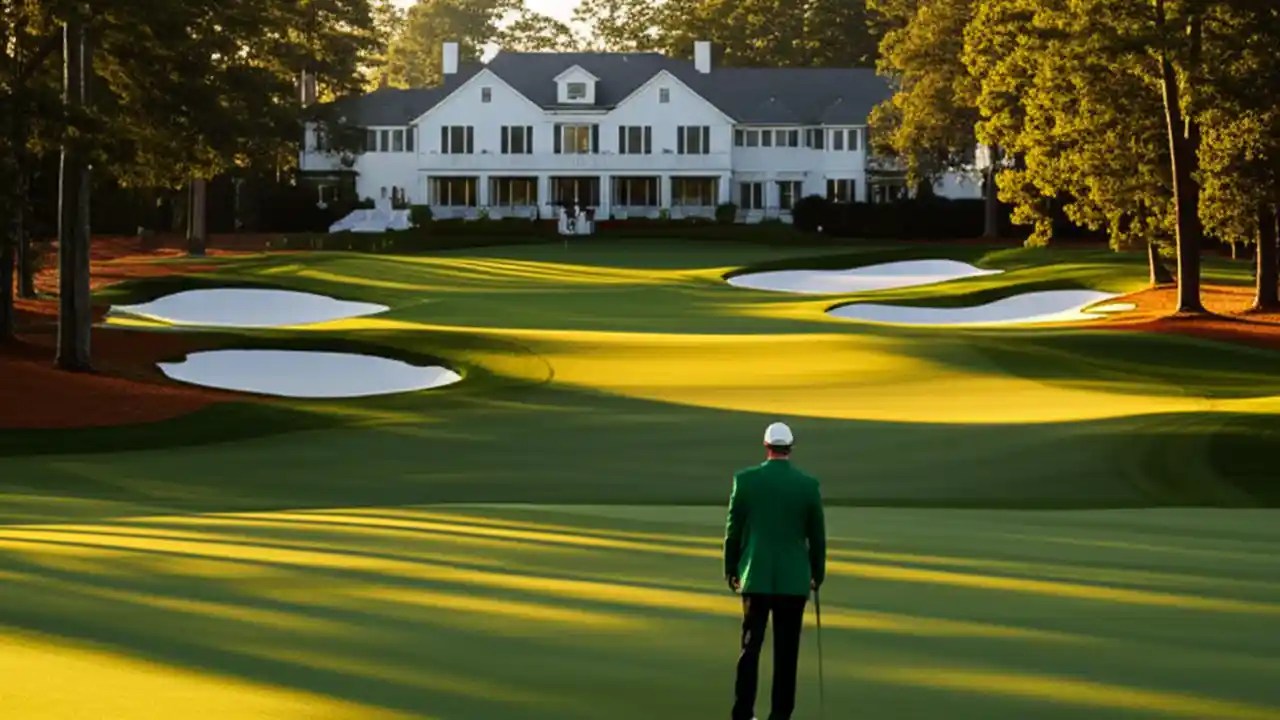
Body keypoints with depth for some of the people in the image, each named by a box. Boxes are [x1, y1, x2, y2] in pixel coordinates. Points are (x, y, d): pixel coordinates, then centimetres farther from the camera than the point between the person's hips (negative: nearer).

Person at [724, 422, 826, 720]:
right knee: (786, 652, 4)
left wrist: (731, 569, 12)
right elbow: (817, 536, 2)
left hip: (756, 576, 1)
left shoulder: (745, 479, -5)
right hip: (793, 579, 0)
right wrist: (818, 572, 16)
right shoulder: (808, 485, -5)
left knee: (751, 646, 7)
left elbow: (734, 529, 0)